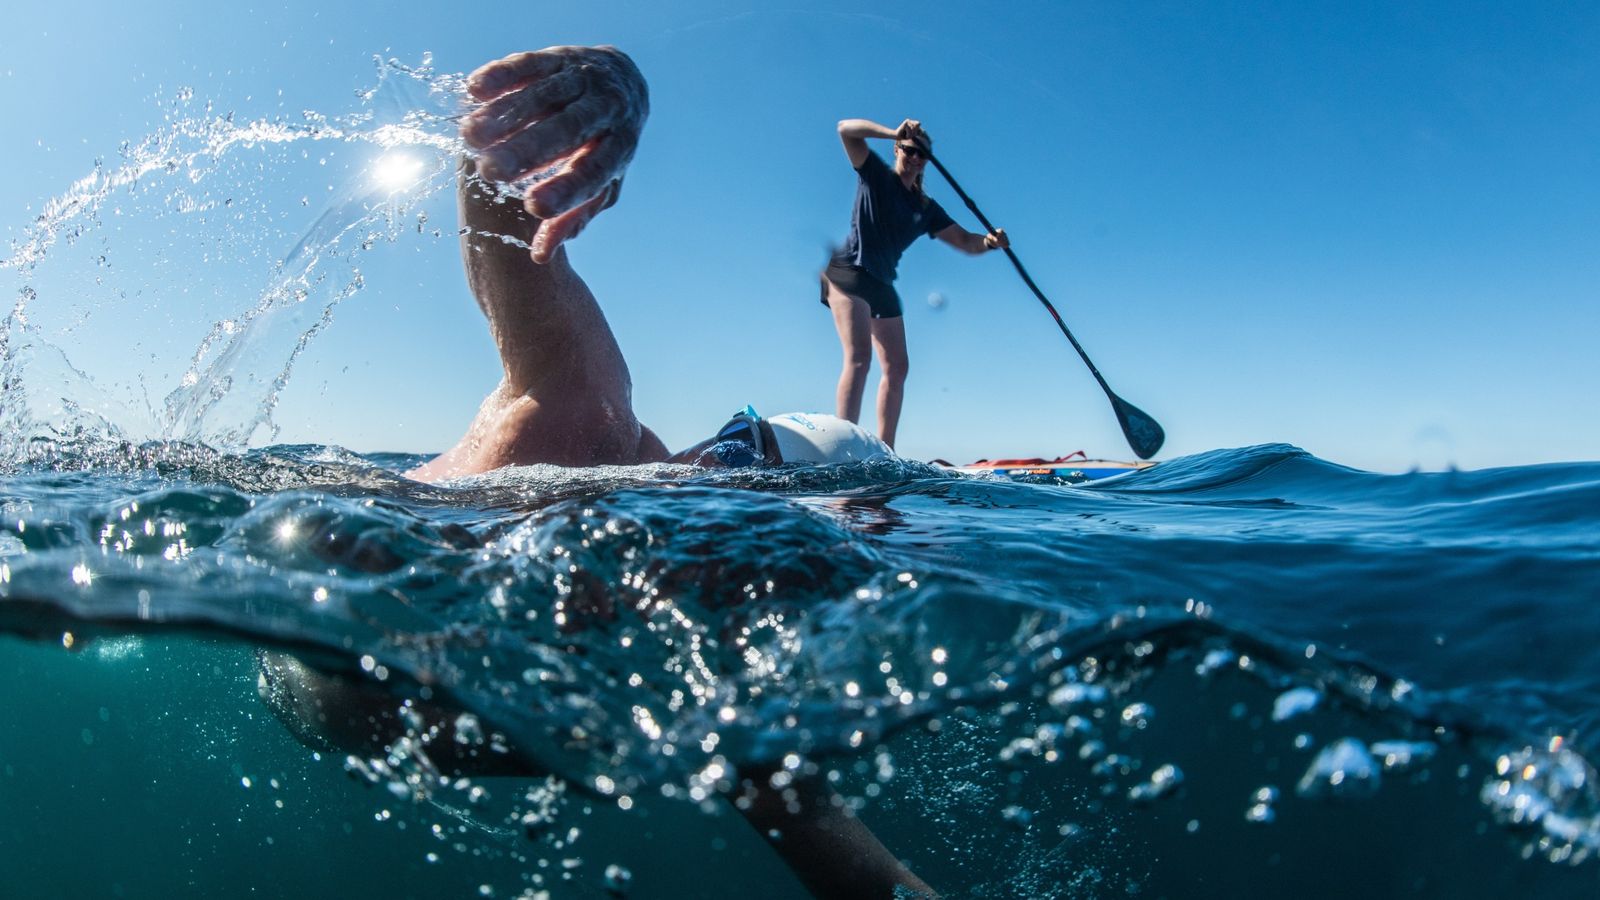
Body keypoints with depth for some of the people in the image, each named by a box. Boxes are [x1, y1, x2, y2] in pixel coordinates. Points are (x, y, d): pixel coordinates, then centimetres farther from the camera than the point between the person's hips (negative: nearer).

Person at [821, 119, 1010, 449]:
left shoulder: (926, 208, 16)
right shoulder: (875, 175, 3)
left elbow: (966, 241, 8)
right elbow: (846, 128, -9)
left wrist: (989, 241, -13)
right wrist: (894, 133, -19)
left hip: (882, 285, 8)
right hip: (848, 272, -8)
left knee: (896, 368, 4)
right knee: (859, 357, -23)